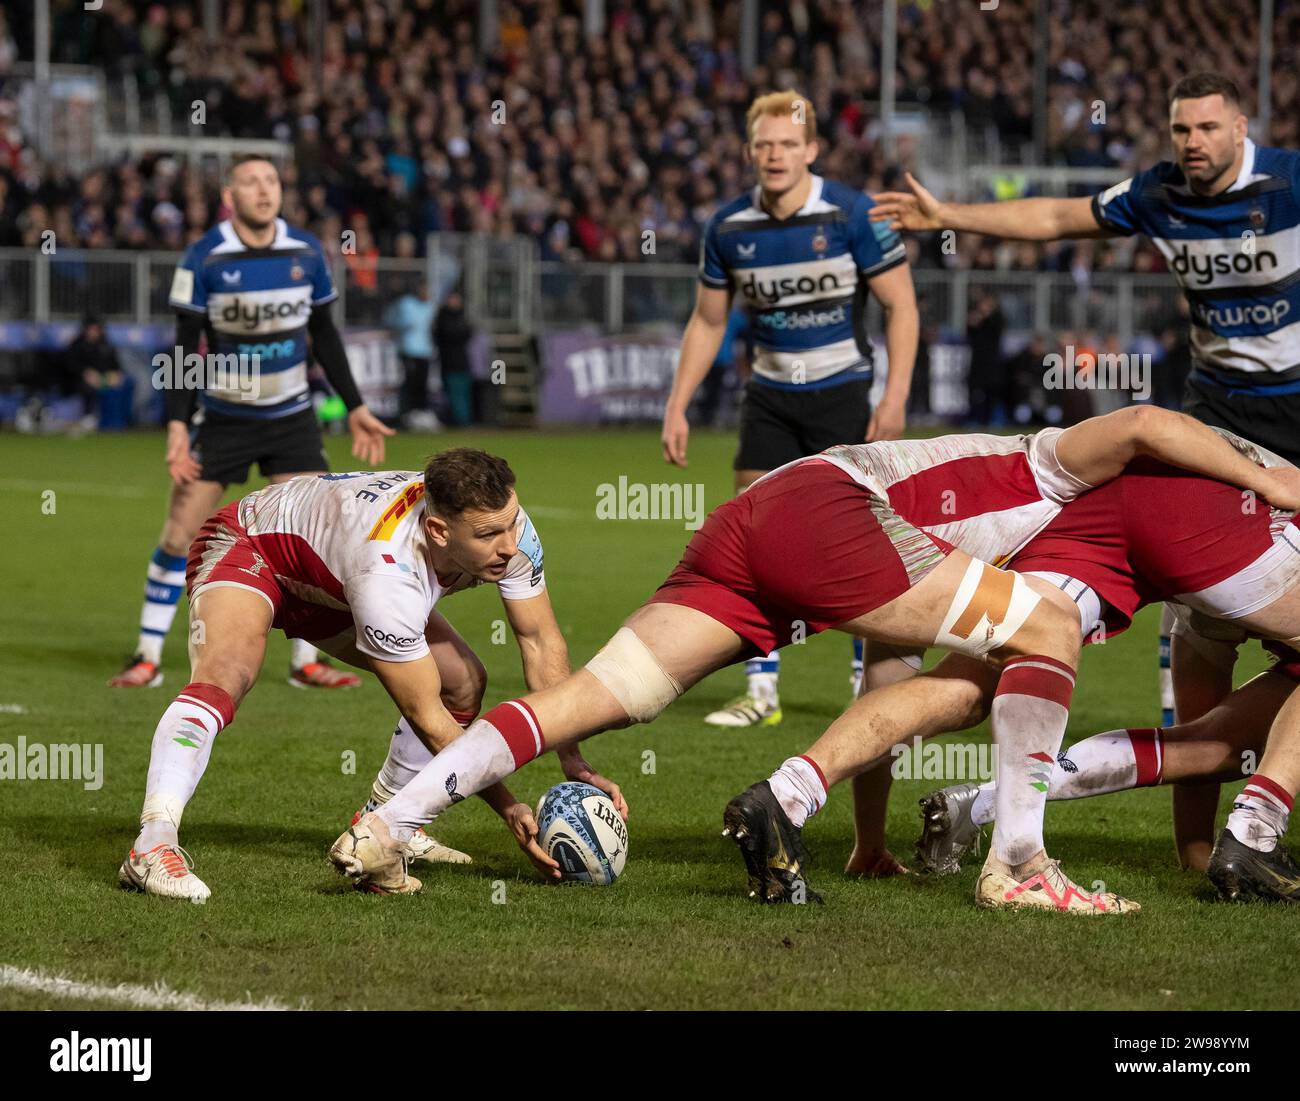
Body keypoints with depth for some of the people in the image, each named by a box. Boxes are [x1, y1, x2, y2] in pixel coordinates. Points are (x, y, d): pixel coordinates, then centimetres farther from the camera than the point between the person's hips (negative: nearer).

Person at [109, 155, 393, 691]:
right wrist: (177, 426, -15)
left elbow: (323, 334, 9)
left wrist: (355, 408, 8)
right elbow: (185, 346, -8)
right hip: (222, 417, -2)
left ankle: (306, 663, 7)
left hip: (291, 418, 3)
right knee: (180, 535, -4)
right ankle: (147, 658, 7)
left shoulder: (307, 253, -4)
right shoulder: (204, 258, -13)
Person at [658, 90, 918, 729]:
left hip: (840, 389, -4)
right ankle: (762, 692, 6)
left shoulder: (852, 214, -13)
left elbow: (901, 305, -8)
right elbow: (707, 322, 11)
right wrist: (677, 407, 6)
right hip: (769, 395, 4)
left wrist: (895, 397, -16)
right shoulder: (728, 227, -1)